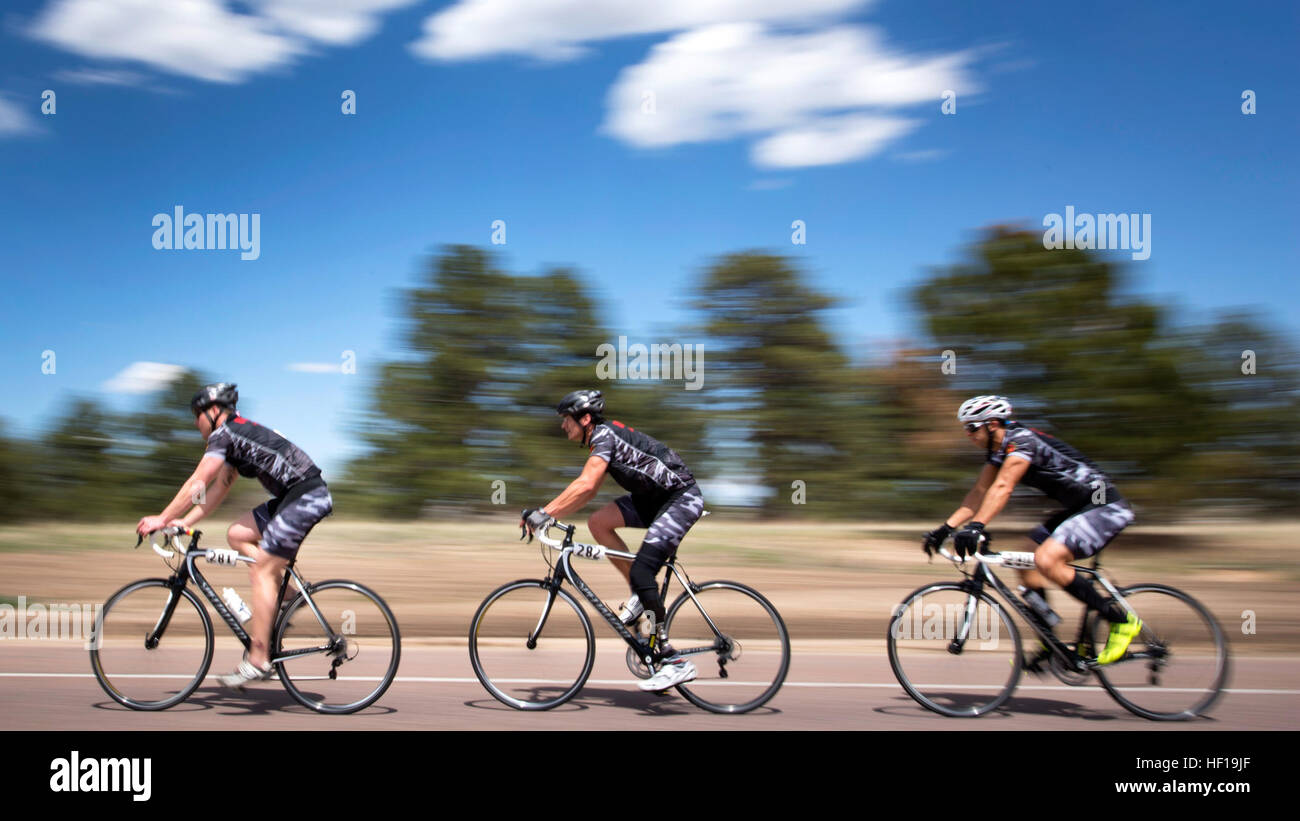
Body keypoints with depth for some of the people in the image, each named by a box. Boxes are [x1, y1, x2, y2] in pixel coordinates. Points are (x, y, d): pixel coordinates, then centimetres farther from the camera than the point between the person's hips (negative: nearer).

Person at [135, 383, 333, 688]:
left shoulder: (224, 433, -6)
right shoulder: (236, 435, 23)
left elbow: (198, 483, -9)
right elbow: (219, 488, 25)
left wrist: (161, 519, -4)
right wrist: (185, 522, 20)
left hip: (306, 496, -10)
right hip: (292, 497, 10)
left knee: (262, 570, -9)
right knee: (237, 535, 11)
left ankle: (258, 660, -8)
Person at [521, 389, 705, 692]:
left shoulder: (605, 435, -16)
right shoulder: (602, 439, 13)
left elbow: (585, 485, -29)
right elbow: (587, 491, 15)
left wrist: (544, 513, -28)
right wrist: (548, 513, 7)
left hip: (682, 498, -9)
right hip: (655, 499, 9)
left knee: (640, 573, -16)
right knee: (598, 522, -2)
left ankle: (676, 663, -11)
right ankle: (641, 595, 6)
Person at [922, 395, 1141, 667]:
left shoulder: (1021, 440, -22)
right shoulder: (997, 449, 7)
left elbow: (1002, 488, -36)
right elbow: (979, 493, 8)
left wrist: (976, 527, -46)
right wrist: (946, 528, 1)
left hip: (1105, 507, -10)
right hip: (1078, 508, 10)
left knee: (1046, 560, -25)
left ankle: (1121, 619, -10)